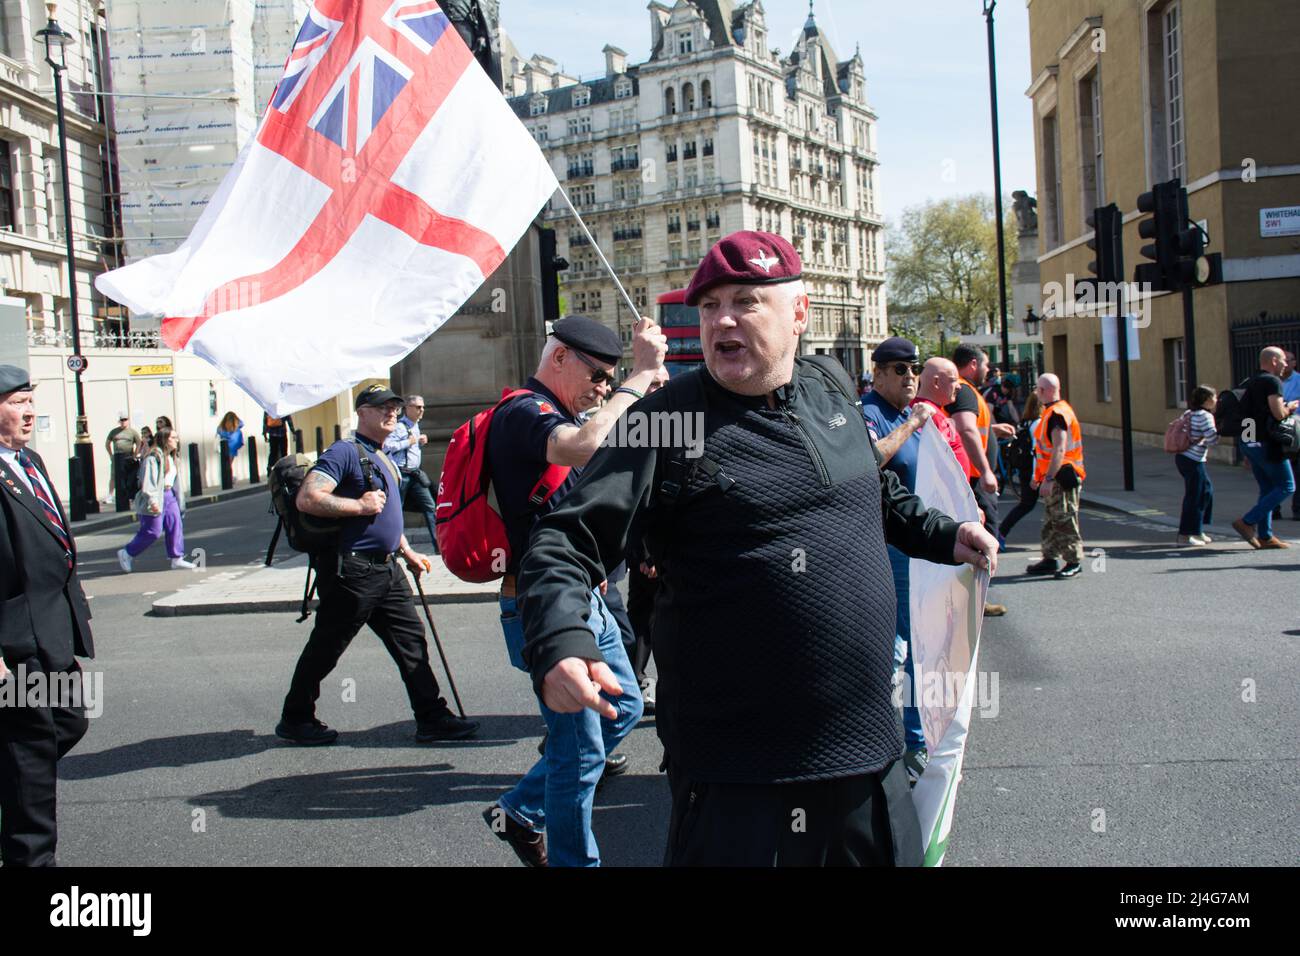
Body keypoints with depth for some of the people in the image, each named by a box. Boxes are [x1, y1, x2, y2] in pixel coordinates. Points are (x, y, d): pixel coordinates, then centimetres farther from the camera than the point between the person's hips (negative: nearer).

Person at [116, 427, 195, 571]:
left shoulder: (171, 458, 16)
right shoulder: (153, 457, -13)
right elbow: (147, 481, -20)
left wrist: (180, 501, 22)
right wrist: (152, 500, -29)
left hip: (169, 496, 9)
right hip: (156, 497, -9)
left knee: (176, 527, 0)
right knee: (153, 531, -5)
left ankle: (177, 559, 4)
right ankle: (126, 554, 12)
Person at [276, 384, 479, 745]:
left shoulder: (384, 459, 19)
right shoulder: (345, 452, -10)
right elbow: (307, 499, -21)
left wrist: (407, 551, 25)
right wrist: (360, 505, -19)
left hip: (387, 570, 9)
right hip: (352, 570, -9)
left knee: (411, 640, 6)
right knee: (325, 648, 3)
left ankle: (432, 718, 10)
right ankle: (294, 720, 18)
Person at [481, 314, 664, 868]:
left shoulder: (557, 417, 17)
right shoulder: (523, 413, -16)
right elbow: (587, 447, -37)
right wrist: (640, 375, -29)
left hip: (586, 601, 10)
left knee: (623, 709, 20)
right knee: (580, 750, -2)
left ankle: (522, 811, 29)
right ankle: (574, 860, 15)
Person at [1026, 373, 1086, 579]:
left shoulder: (1057, 414, -18)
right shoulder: (1051, 412, 15)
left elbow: (1059, 450, -26)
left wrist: (1048, 479, -28)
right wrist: (1039, 475, 26)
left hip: (1062, 477, -10)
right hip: (1054, 477, 10)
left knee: (1065, 520, -5)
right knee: (1050, 521, 15)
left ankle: (1074, 561, 2)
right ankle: (1050, 559, 22)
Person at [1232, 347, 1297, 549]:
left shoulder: (1250, 382, 15)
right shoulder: (1272, 381, -12)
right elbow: (1279, 414, -22)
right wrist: (1290, 406, 1)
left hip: (1248, 442, 9)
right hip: (1266, 443, -9)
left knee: (1267, 489, 13)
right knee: (1286, 487, -1)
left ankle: (1265, 536, 12)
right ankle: (1247, 522, -8)